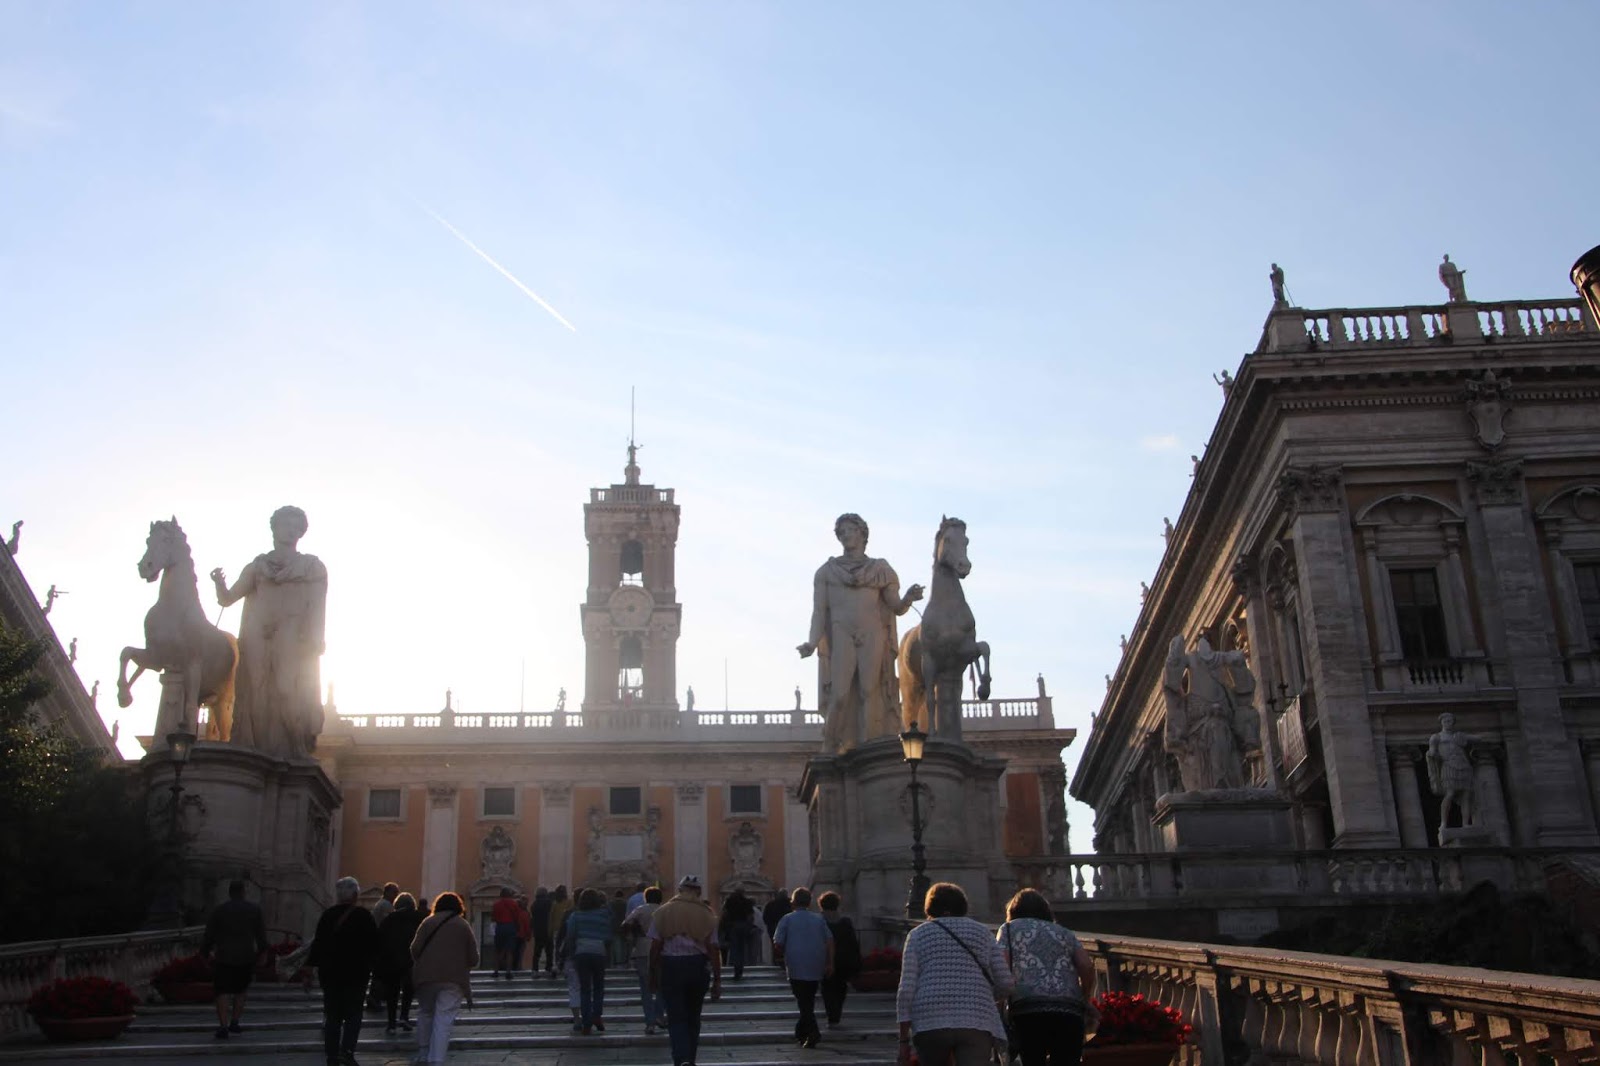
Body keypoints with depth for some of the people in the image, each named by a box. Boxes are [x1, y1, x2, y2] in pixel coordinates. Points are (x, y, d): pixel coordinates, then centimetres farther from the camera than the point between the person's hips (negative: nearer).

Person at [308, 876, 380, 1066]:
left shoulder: (327, 915, 1)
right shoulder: (364, 915, -7)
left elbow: (318, 943, 2)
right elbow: (374, 944, -6)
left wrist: (310, 965, 10)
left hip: (330, 972, 3)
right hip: (356, 973, -3)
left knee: (332, 1015, 11)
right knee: (353, 1014, 3)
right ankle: (347, 1051, -13)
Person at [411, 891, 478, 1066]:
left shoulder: (428, 922, 8)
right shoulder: (464, 925, 7)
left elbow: (415, 949, 0)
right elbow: (473, 958, 5)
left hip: (426, 975, 1)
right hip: (454, 978, -1)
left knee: (425, 1012, 20)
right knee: (443, 1019, -4)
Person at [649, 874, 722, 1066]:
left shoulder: (663, 912, 1)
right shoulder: (707, 914, 1)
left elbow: (655, 947, -1)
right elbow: (713, 949, -1)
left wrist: (653, 976, 8)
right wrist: (717, 980, 4)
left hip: (670, 966, -1)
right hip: (697, 966, 1)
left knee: (676, 1019, 0)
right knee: (693, 1018, 17)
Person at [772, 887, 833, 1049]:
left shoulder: (787, 919, 2)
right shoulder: (819, 919, 11)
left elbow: (777, 944, -2)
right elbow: (829, 941, 3)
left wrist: (783, 956, 18)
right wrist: (830, 963, 4)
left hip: (796, 968, -3)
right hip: (816, 968, 4)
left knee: (803, 1001, -6)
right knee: (809, 1000, 16)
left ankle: (813, 1031, -22)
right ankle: (801, 1031, 21)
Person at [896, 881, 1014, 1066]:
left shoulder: (918, 934, 12)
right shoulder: (981, 931, 16)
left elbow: (906, 989, 2)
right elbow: (1005, 982, 9)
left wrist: (904, 1040, 4)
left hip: (930, 1023, 0)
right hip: (977, 1023, 0)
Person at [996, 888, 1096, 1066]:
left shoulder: (1010, 928, 20)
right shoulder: (1064, 932, 28)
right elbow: (1087, 967, 11)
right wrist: (1084, 1001, 21)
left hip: (1028, 1010, -2)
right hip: (1070, 1011, 3)